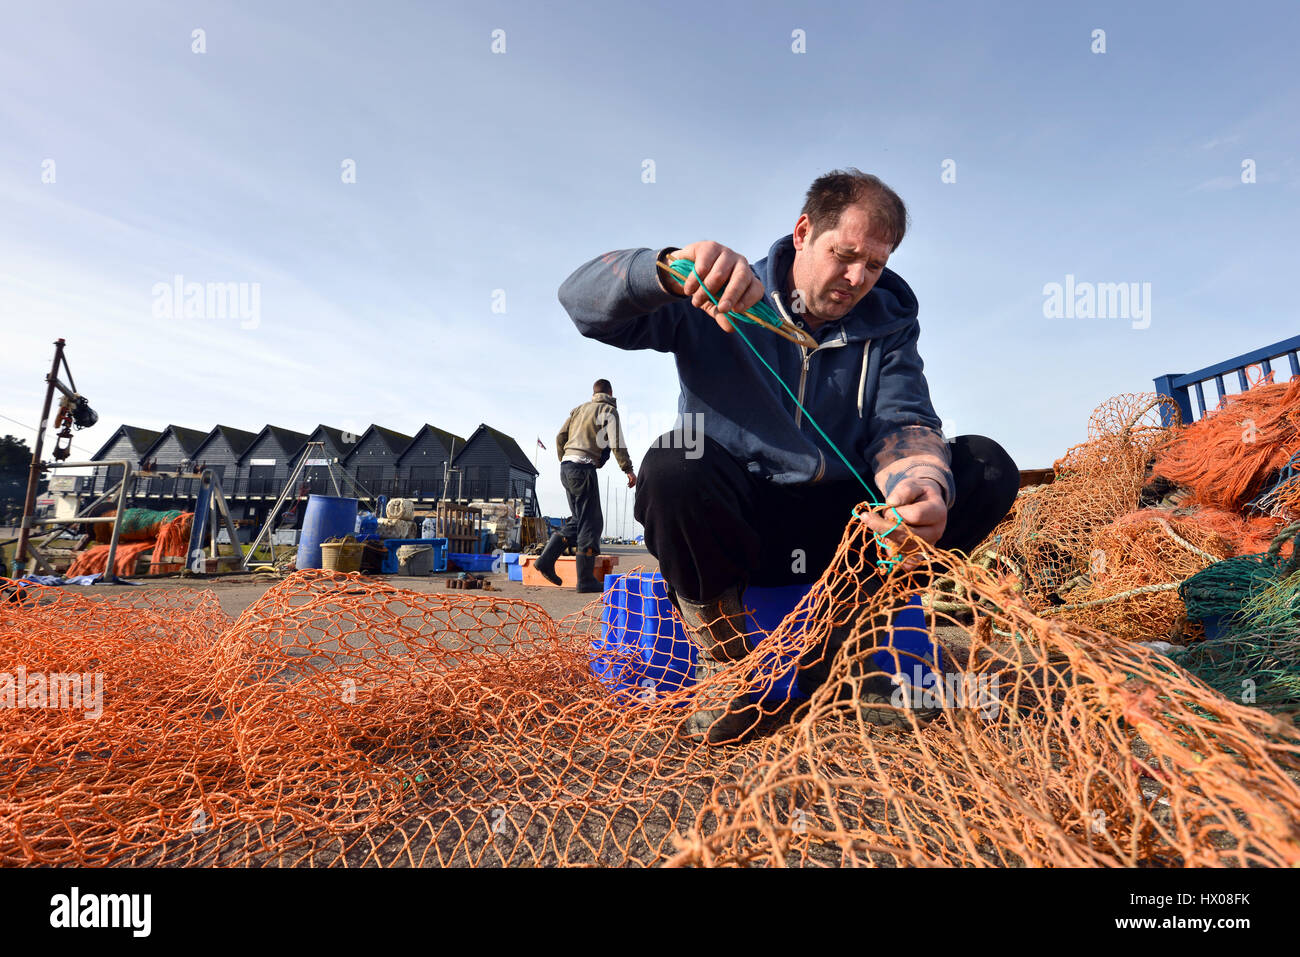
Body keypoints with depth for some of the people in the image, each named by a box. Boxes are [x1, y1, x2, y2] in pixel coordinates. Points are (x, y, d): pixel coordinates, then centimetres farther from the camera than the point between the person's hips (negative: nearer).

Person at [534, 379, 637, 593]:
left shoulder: (580, 409, 21)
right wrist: (628, 470, -4)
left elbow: (560, 436, 16)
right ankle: (586, 579, -3)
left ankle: (546, 559, 10)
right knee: (591, 522, -4)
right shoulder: (609, 410, 3)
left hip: (566, 466, 8)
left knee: (579, 519, 16)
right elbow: (616, 443, -7)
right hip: (583, 467, -8)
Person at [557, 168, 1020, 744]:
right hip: (732, 526, -3)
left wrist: (923, 485, -33)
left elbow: (903, 423, -9)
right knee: (672, 468, -35)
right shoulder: (717, 302, -5)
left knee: (986, 469, -12)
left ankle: (835, 651, -3)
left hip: (842, 530, 4)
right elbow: (581, 299, -13)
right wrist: (670, 270, -35)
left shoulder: (887, 324, 6)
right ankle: (722, 663, -9)